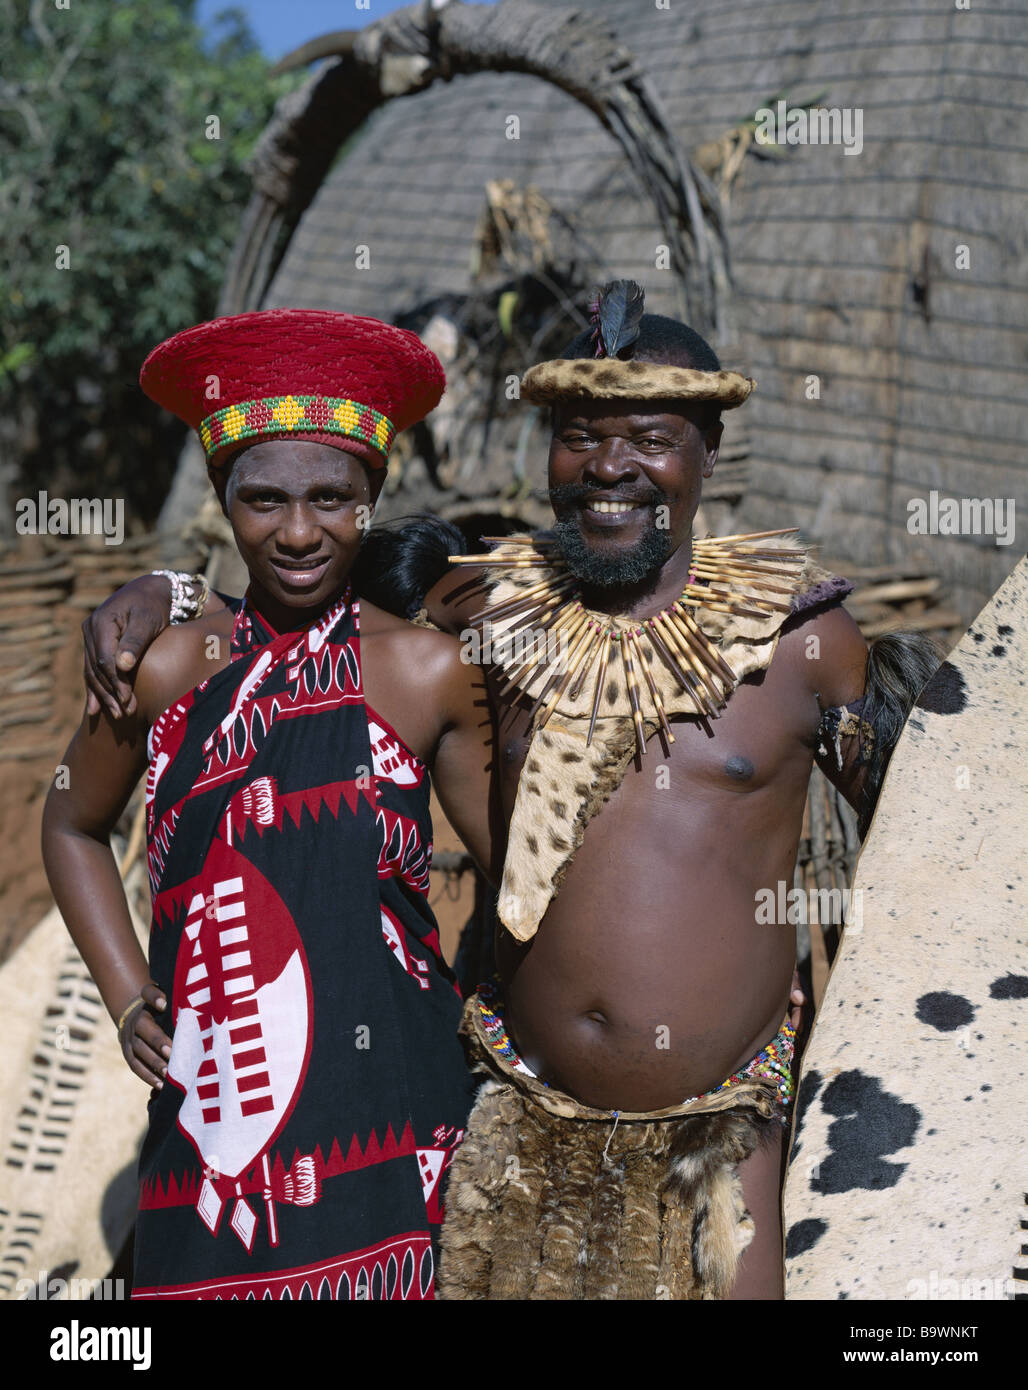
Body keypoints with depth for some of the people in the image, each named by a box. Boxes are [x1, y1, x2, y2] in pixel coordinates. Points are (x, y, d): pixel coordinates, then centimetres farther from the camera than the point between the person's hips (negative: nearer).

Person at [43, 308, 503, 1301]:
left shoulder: (429, 672, -2)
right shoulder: (165, 667, 1)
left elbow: (518, 865, 8)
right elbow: (72, 827, 17)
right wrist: (128, 998, 8)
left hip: (385, 1122, -1)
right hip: (213, 1117, 1)